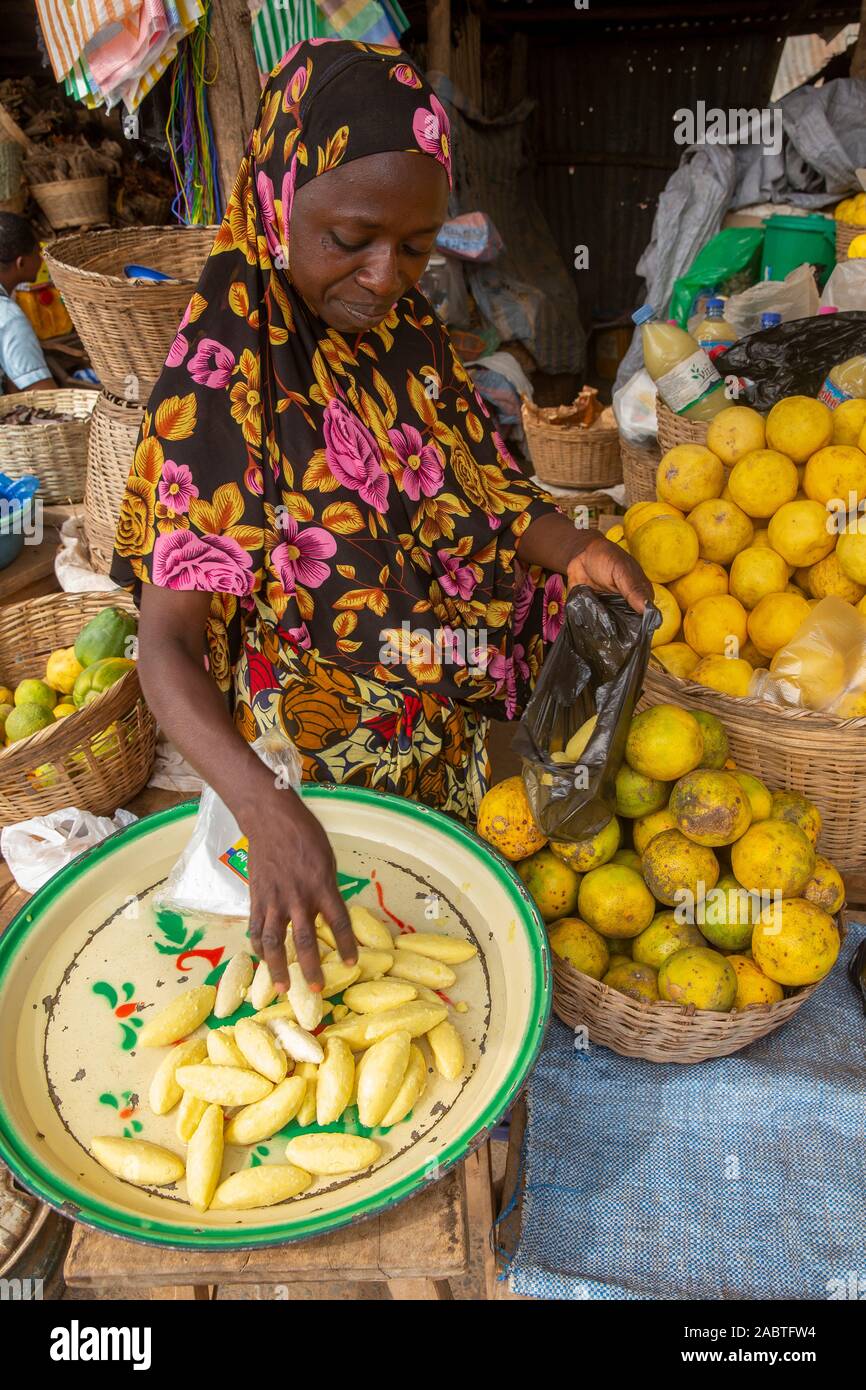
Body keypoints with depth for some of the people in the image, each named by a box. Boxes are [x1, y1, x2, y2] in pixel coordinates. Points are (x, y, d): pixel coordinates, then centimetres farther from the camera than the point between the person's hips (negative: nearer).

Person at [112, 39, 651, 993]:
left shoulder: (412, 340, -4)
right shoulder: (218, 386, -24)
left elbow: (481, 495, 3)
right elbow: (169, 643, -27)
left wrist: (573, 548, -19)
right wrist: (265, 809, -43)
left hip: (449, 730, 6)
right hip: (313, 754, -5)